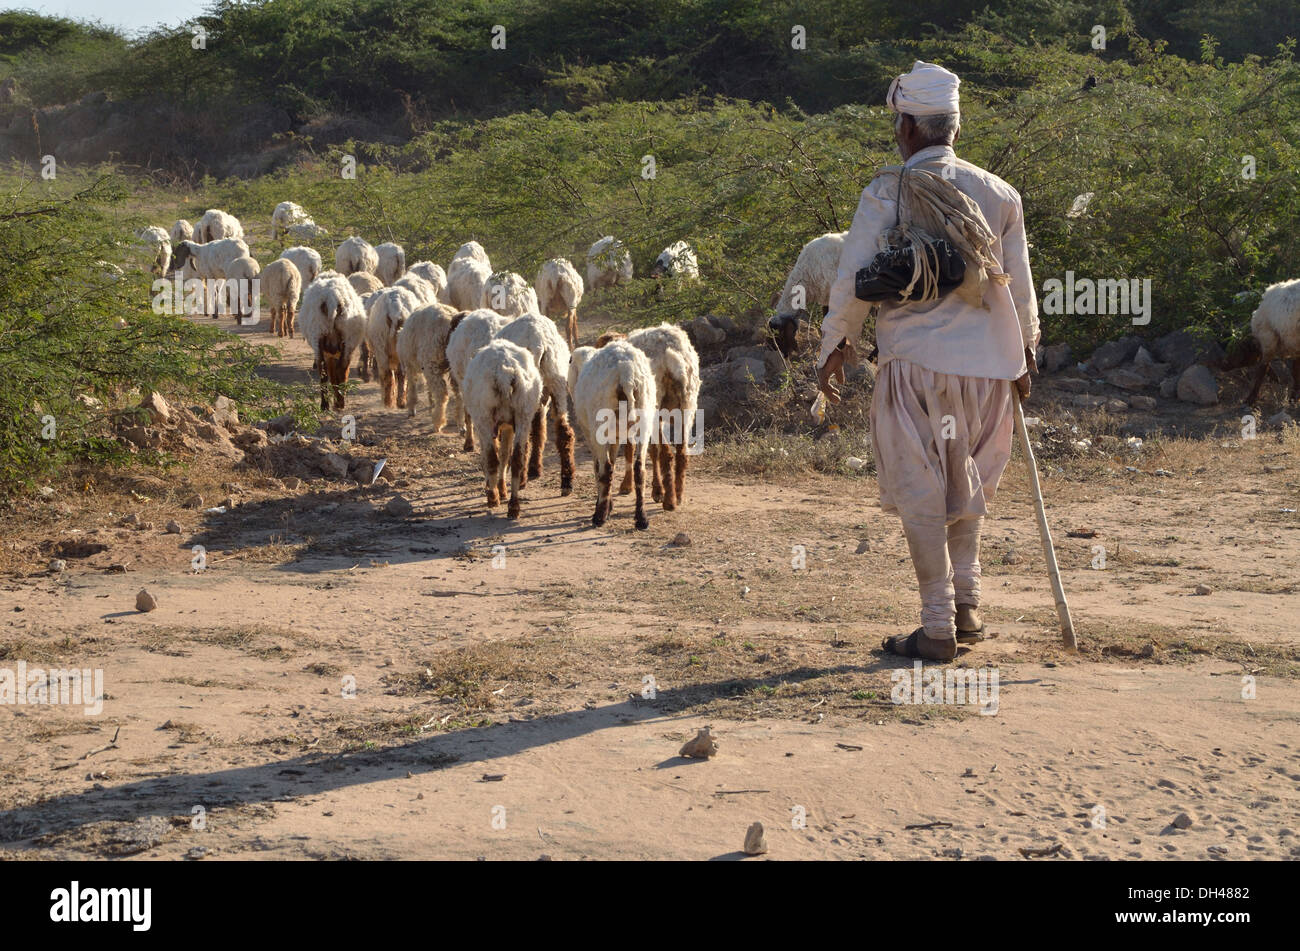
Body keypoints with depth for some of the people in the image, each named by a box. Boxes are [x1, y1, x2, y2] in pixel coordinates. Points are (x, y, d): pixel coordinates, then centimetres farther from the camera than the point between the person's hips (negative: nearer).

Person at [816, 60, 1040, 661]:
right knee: (968, 488, 21)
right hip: (988, 365, 5)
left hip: (918, 364, -4)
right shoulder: (998, 193, 7)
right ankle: (967, 606, 22)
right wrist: (1026, 351, 25)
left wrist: (834, 347, 9)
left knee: (922, 496, 2)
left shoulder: (887, 193, -5)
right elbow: (1021, 285, 12)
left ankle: (938, 628, 3)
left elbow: (853, 281, -5)